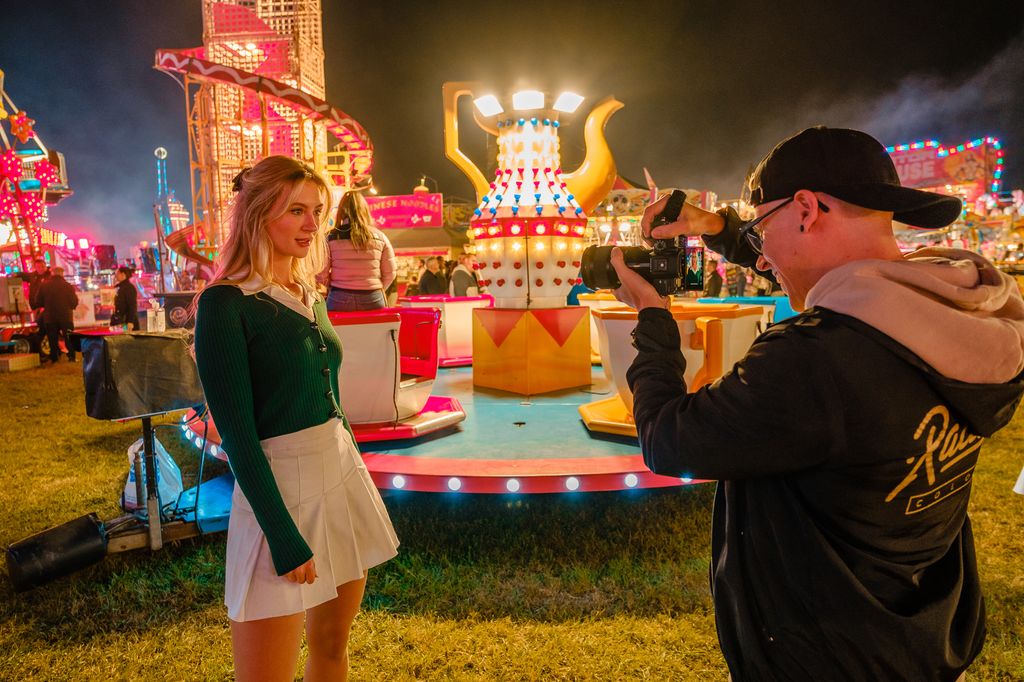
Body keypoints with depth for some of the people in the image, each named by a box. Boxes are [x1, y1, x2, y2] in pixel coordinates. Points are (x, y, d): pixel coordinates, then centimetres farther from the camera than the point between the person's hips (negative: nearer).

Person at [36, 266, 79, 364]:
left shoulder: (44, 285, -3)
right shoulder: (68, 286, -7)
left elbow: (38, 302, -1)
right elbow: (74, 302, -5)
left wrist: (47, 305, 18)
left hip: (50, 317, 1)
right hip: (65, 317, -1)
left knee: (52, 339, 9)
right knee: (68, 338, 10)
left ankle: (54, 358, 10)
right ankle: (71, 357, 7)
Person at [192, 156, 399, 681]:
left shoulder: (310, 296, 10)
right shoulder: (225, 303, -12)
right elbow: (237, 435, -15)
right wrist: (285, 538, -16)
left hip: (344, 475, 7)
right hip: (278, 489, -7)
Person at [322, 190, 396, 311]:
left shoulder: (331, 237, -2)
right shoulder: (379, 236, 1)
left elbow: (322, 274, -2)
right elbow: (390, 273, 4)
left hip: (339, 299, -1)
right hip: (373, 300, 1)